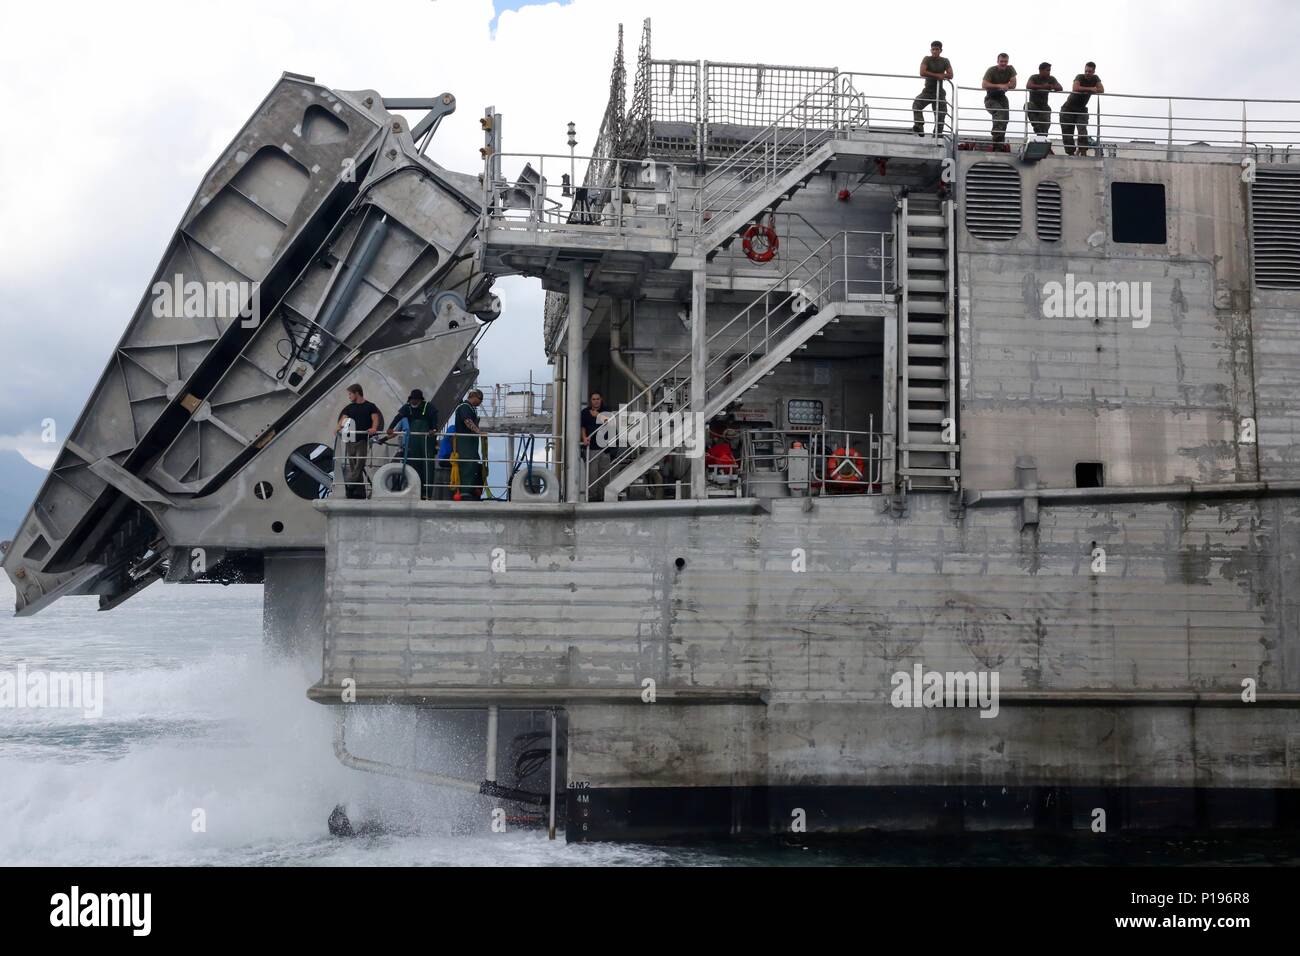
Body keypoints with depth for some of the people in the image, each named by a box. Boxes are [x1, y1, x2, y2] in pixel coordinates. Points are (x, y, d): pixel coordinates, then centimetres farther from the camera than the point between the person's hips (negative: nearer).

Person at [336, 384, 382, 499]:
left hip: (363, 439, -5)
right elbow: (343, 419, 6)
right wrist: (339, 427, -15)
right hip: (350, 440, 5)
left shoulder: (370, 406, 4)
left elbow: (375, 418, -7)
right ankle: (360, 492, 10)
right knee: (353, 466, 5)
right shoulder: (350, 407, 16)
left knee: (360, 464, -15)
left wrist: (374, 428, -28)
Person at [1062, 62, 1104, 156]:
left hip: (1081, 110, 3)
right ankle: (1070, 153, 8)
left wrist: (1085, 90, -21)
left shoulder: (1095, 78, 0)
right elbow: (1075, 88, -34)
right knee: (1067, 133, -2)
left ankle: (1083, 152, -19)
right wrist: (1090, 89, -26)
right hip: (1068, 109, -3)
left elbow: (1102, 90, -11)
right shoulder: (1080, 77, -15)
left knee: (1082, 130, -18)